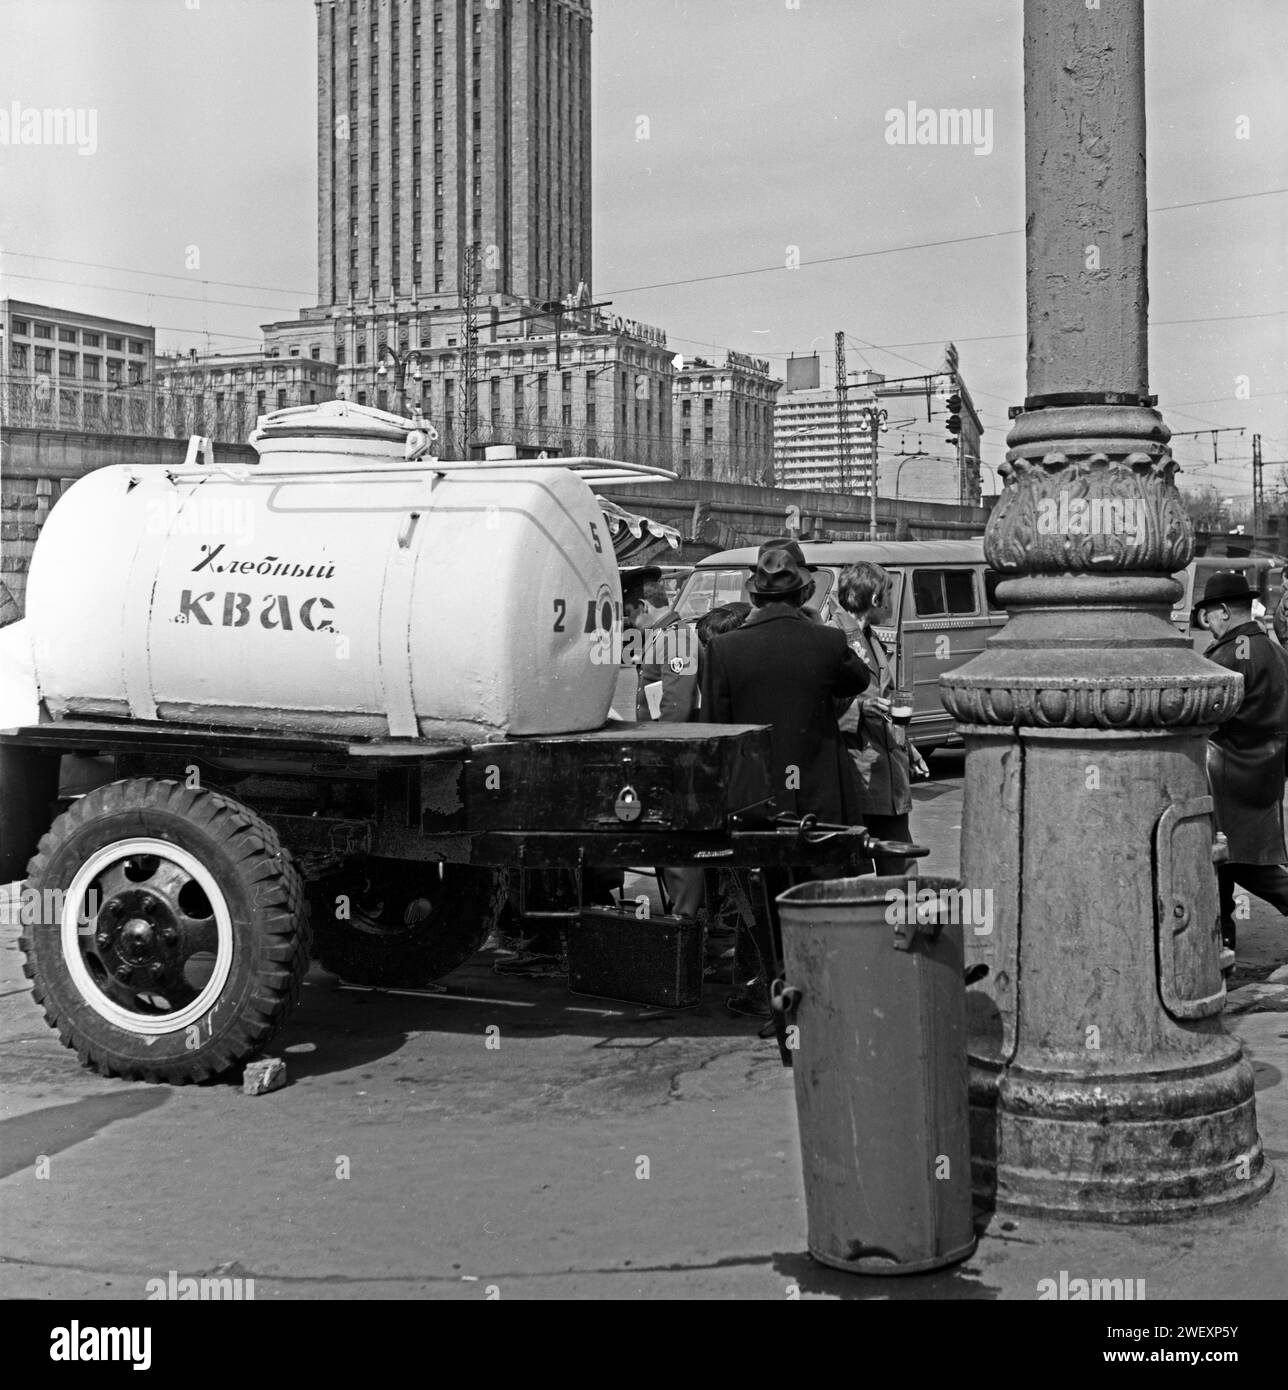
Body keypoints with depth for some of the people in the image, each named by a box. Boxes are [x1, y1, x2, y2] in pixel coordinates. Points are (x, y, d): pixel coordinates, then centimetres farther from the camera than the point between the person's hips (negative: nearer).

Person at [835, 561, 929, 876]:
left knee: (901, 869, 10)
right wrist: (859, 707, -24)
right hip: (853, 777, -9)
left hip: (888, 775, 9)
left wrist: (905, 746, 28)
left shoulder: (872, 640, 20)